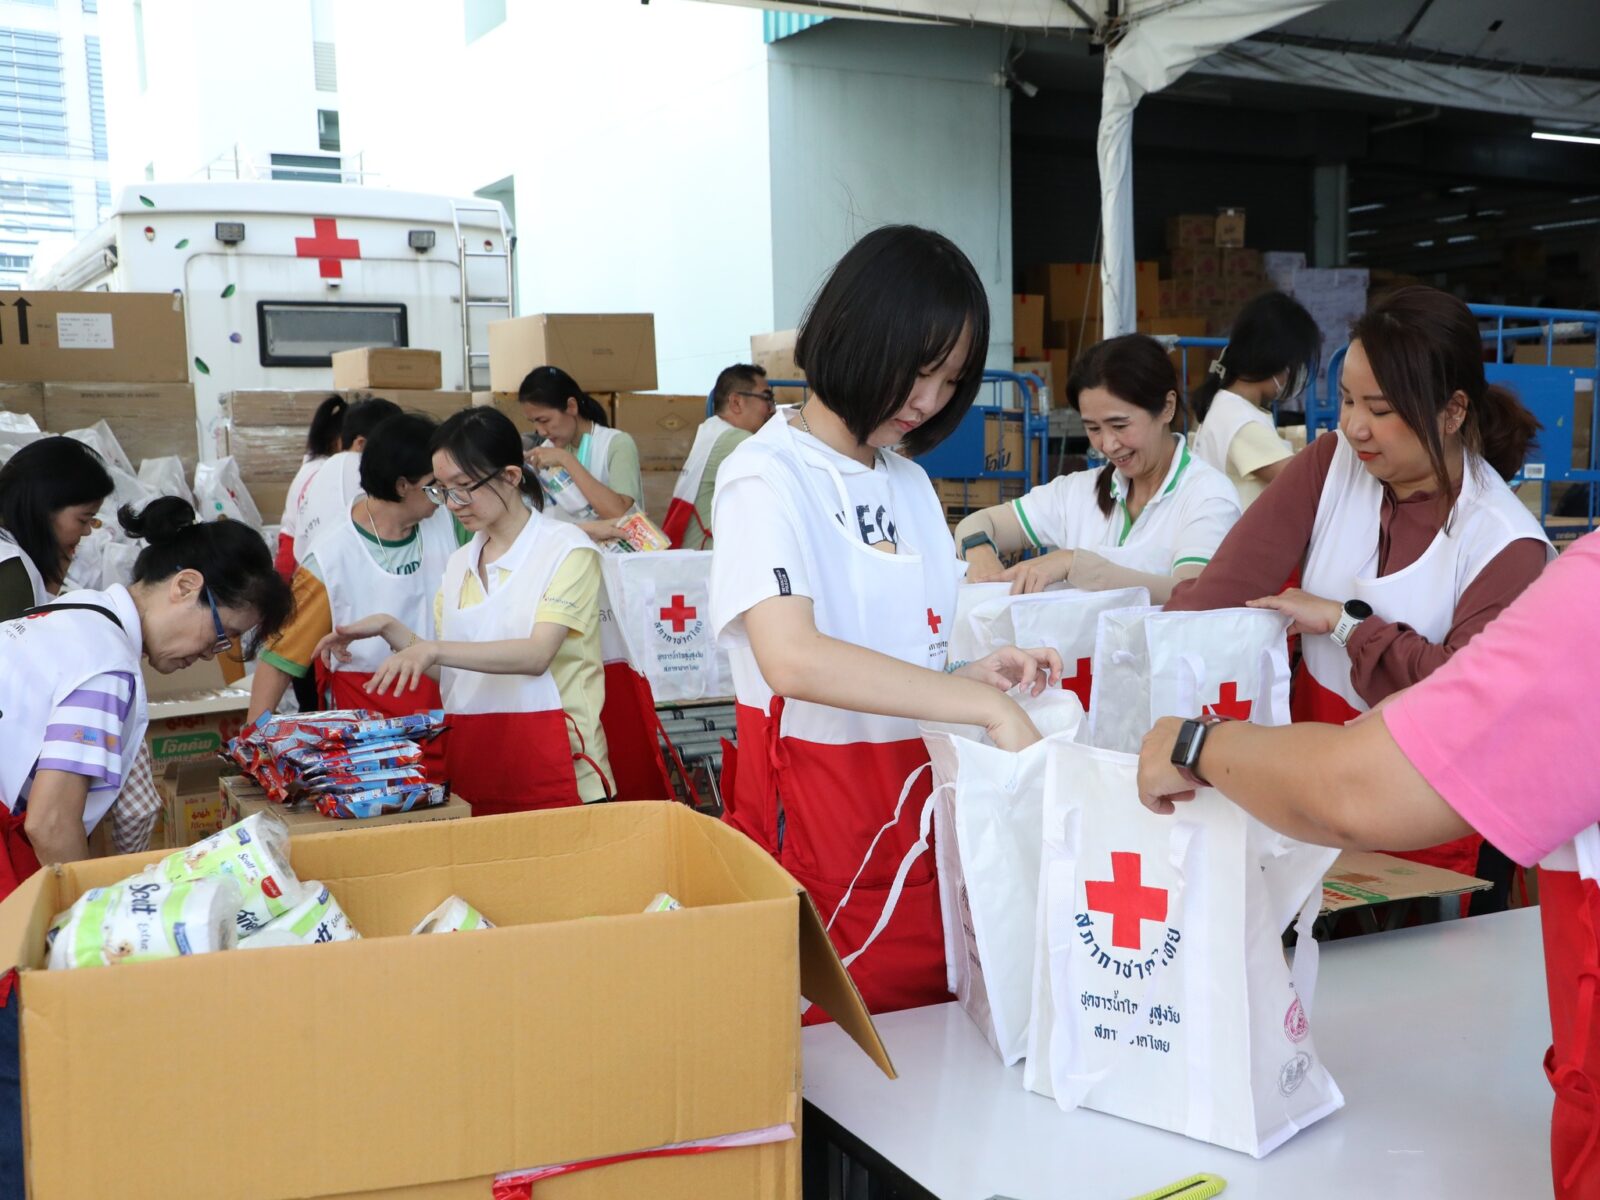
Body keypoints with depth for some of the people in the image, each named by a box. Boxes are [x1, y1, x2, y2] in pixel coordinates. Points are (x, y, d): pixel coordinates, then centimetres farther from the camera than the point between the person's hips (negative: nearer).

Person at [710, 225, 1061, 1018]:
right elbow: (791, 659, -27)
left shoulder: (909, 482, 11)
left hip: (916, 803, 7)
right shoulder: (769, 477, -11)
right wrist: (984, 705, -25)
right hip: (813, 820, -6)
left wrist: (973, 677, -3)